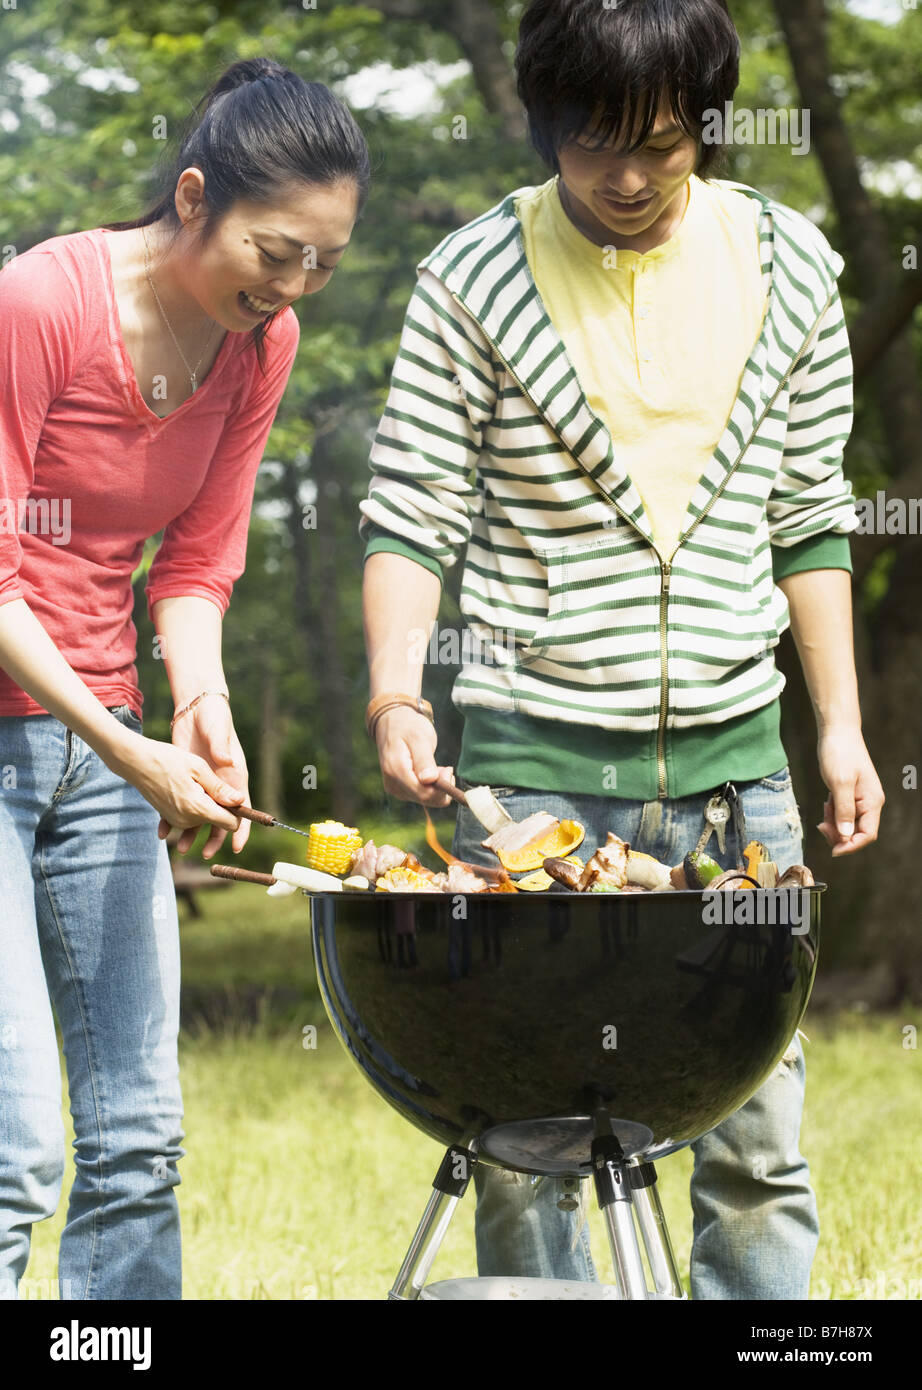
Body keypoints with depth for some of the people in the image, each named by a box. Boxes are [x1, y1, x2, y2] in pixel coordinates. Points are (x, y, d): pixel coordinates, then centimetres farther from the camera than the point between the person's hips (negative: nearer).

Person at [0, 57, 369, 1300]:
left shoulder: (260, 344, 3)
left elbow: (198, 564, 9)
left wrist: (202, 706, -11)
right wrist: (126, 752, -21)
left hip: (101, 740, 7)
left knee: (139, 1139, 5)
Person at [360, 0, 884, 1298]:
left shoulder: (786, 265, 7)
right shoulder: (475, 281, -2)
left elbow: (808, 519, 13)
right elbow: (411, 512, -2)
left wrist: (842, 723, 10)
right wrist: (397, 692, -18)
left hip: (731, 750, 2)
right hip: (530, 759, -2)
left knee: (757, 1135, 3)